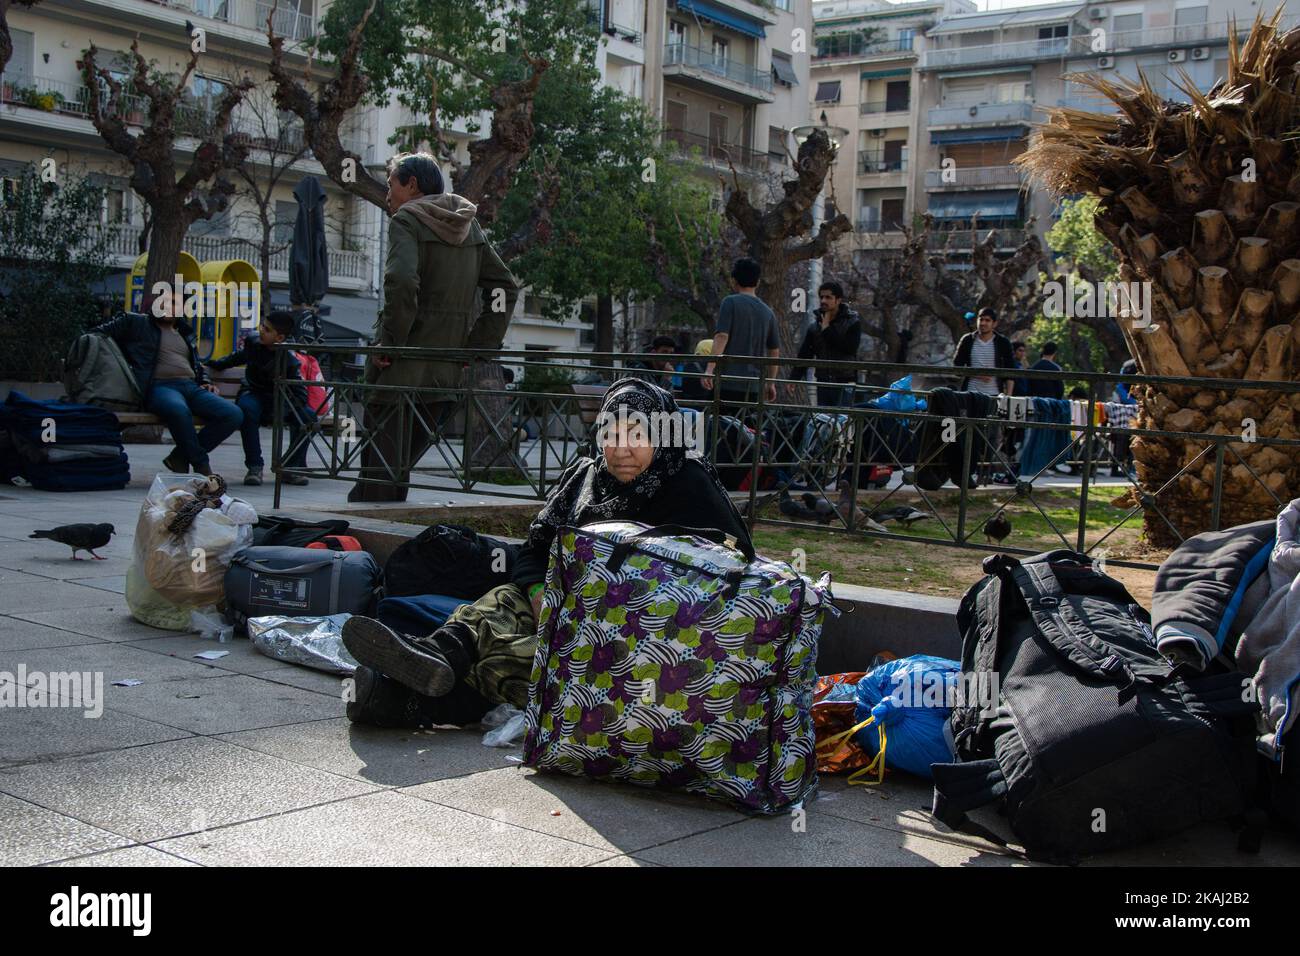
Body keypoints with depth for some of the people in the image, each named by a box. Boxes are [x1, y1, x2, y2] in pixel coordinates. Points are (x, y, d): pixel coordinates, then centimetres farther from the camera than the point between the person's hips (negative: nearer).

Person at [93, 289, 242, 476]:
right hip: (159, 386, -6)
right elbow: (97, 335, 13)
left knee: (234, 414, -21)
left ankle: (181, 456, -12)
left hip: (191, 387, 6)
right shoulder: (135, 322, 15)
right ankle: (202, 466, -28)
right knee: (179, 410, -44)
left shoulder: (185, 333, 31)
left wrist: (205, 383, 19)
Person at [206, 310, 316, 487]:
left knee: (308, 415, -24)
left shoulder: (288, 360, -13)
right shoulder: (253, 342, -2)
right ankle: (254, 467, -34)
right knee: (247, 407, -36)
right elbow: (240, 356, 21)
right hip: (253, 394, 1)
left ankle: (291, 468, -14)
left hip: (277, 402, -1)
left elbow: (299, 391, -14)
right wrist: (216, 364, 27)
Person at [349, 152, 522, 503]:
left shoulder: (406, 220, -6)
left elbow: (401, 281, -24)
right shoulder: (470, 225, 15)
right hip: (446, 369, 7)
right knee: (401, 462, 16)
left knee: (381, 466, -1)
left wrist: (390, 342, -15)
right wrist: (477, 345, 11)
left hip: (402, 368, -7)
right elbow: (505, 287, 13)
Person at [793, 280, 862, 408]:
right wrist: (794, 378, -3)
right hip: (823, 382, 5)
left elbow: (850, 348, -16)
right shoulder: (815, 326, 11)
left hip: (844, 383, -5)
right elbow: (804, 353, 9)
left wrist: (827, 329, -11)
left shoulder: (852, 322, -1)